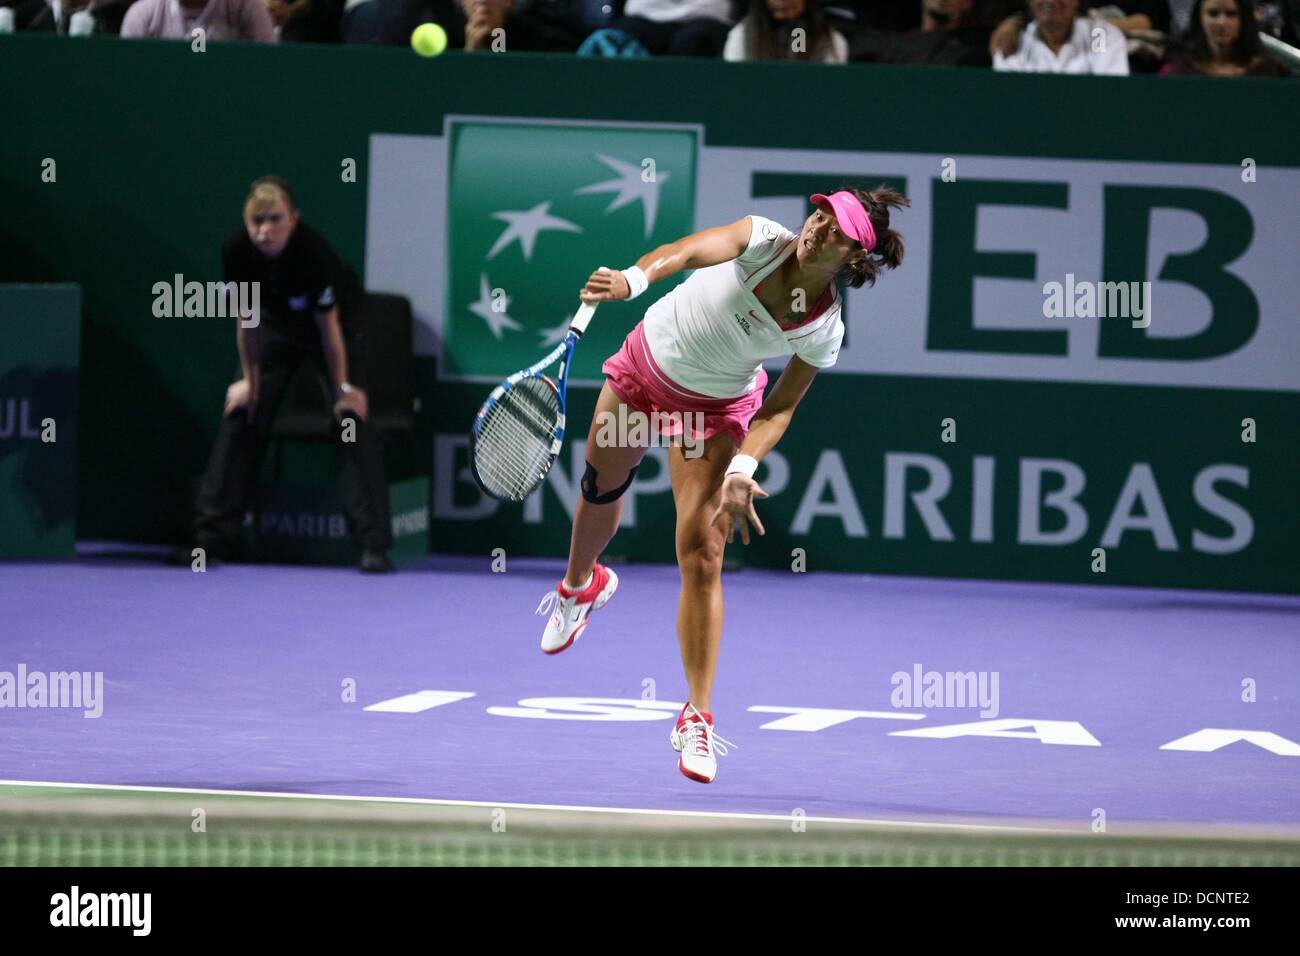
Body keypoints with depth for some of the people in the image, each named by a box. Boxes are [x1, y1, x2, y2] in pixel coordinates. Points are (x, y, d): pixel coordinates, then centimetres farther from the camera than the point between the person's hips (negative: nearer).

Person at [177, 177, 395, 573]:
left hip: (335, 321, -4)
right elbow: (246, 317, -11)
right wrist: (249, 379, -2)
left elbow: (328, 325, -26)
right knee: (241, 414, -3)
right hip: (276, 325, 4)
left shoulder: (313, 253, -37)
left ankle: (375, 544, -18)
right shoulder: (236, 252, -27)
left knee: (353, 419, -17)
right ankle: (212, 537, 2)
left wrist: (343, 388, -17)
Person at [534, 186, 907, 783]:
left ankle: (697, 717, -4)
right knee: (601, 488, 22)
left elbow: (779, 409, -17)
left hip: (714, 409, -2)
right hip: (647, 362, 2)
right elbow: (691, 251, -44)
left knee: (702, 555, -11)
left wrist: (743, 470, -34)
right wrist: (634, 279, -63)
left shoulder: (824, 331, -25)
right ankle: (581, 584, 58)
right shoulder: (763, 241, -28)